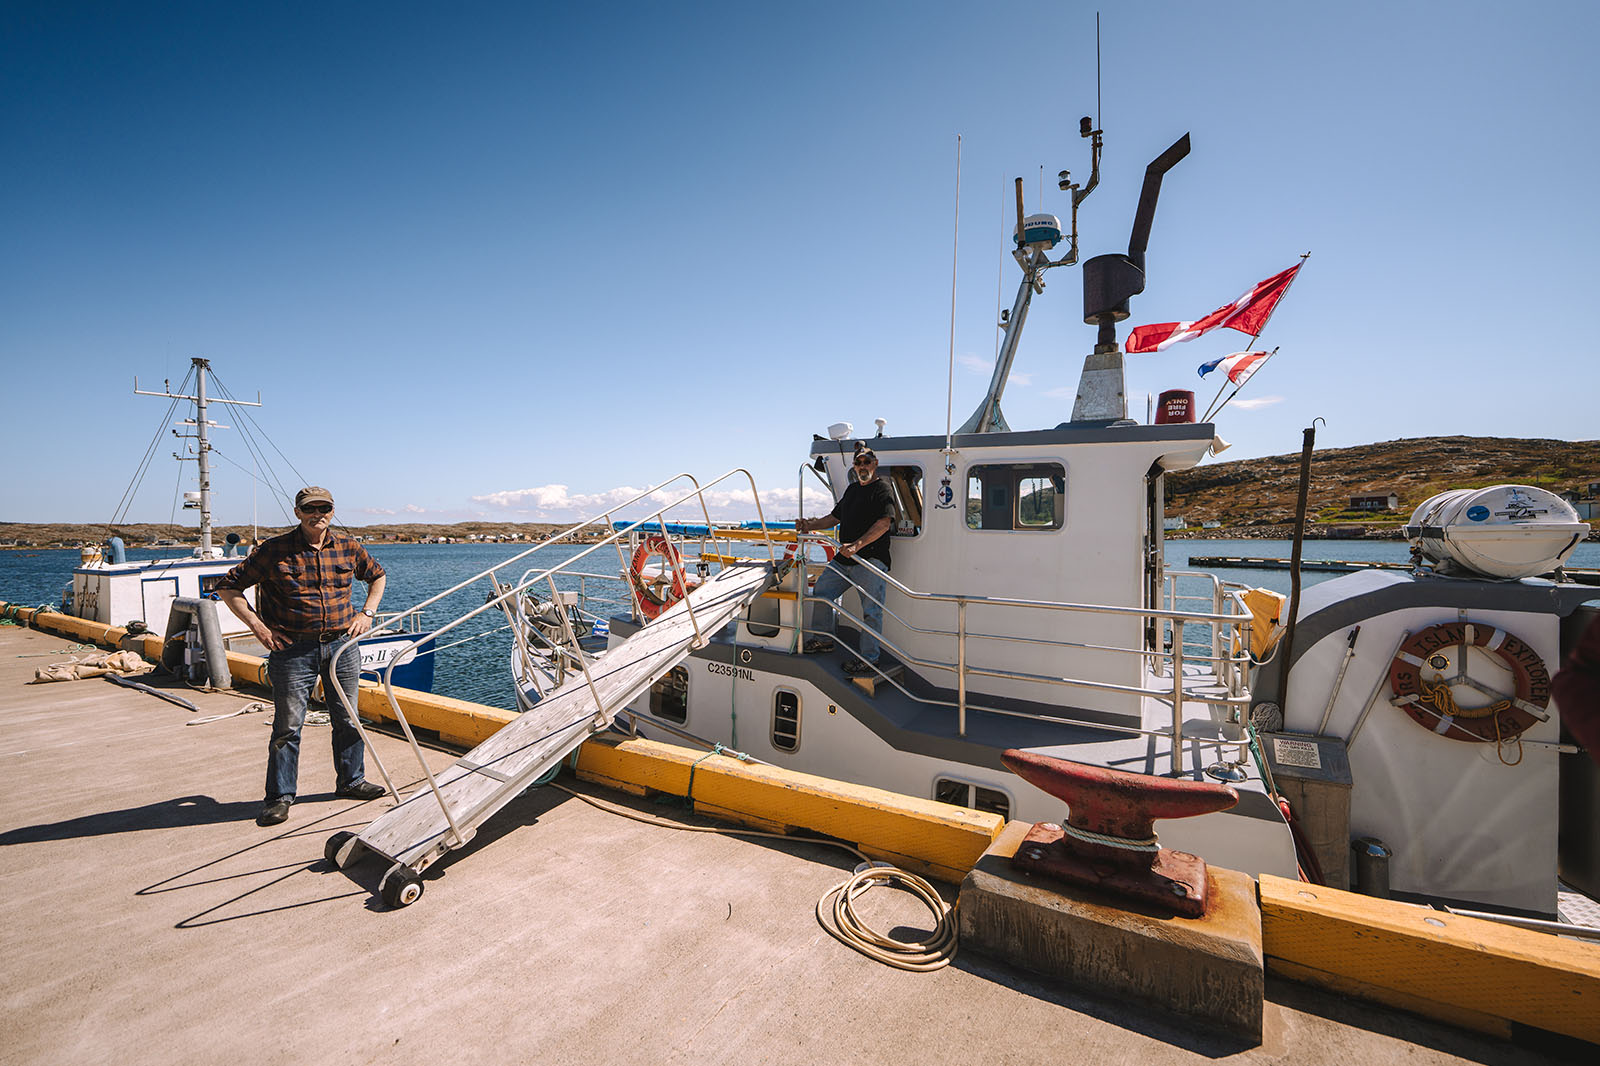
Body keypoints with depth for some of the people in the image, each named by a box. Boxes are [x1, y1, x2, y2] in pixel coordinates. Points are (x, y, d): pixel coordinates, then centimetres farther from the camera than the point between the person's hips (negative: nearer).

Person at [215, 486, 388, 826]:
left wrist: (367, 612, 9)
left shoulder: (347, 547, 4)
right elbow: (229, 586, 0)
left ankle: (351, 780, 27)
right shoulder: (274, 550, -5)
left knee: (347, 719, 12)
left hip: (342, 645, 3)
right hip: (293, 649, -3)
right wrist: (258, 626, -8)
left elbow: (377, 575, 20)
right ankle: (280, 796, 19)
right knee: (288, 725, 4)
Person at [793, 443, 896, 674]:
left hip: (871, 560, -8)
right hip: (843, 559, 9)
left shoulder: (882, 489, -7)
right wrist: (811, 525, 13)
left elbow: (884, 523, -21)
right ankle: (826, 639, 27)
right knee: (821, 592, 13)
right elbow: (835, 516, 28)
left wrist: (857, 545, -29)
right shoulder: (852, 489, 19)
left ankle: (869, 658, 6)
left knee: (870, 611, -4)